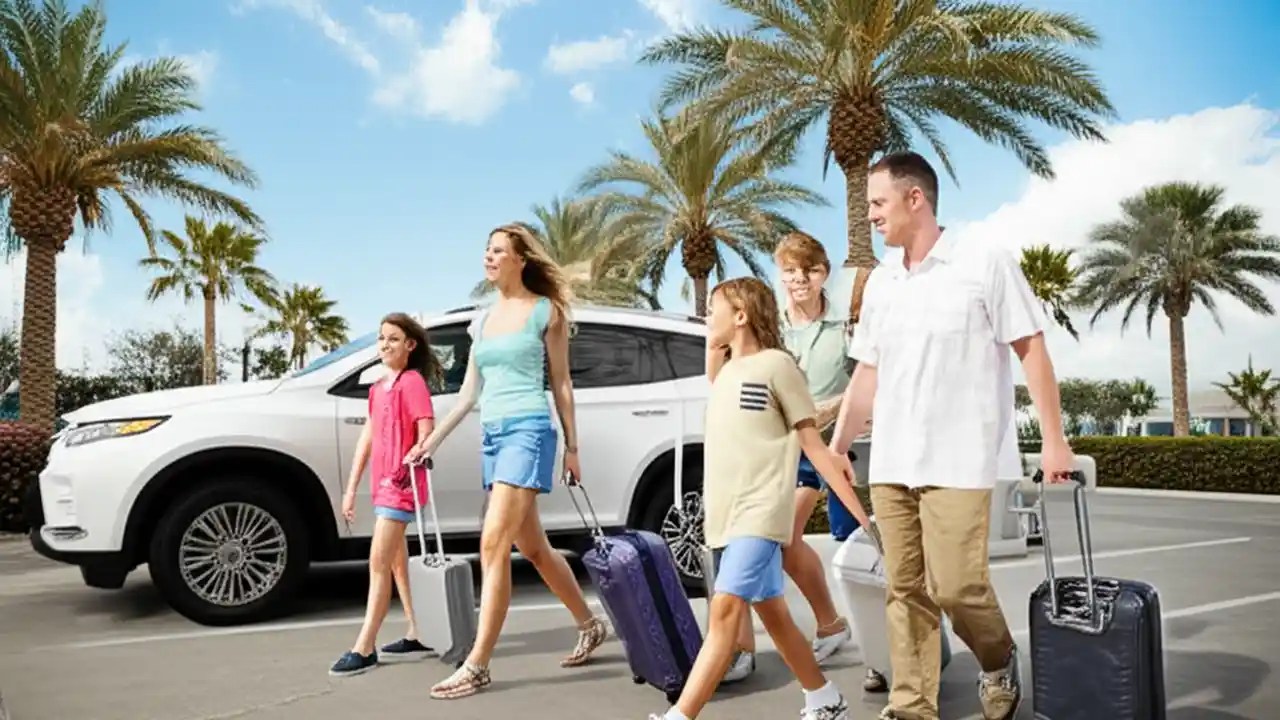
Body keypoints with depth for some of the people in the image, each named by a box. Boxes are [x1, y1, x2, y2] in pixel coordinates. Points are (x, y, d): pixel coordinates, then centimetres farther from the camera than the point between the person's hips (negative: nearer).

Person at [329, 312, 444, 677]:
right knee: (396, 562, 13)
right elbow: (367, 437, 16)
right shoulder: (378, 388, 15)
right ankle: (418, 636, 22)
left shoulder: (412, 382, -8)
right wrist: (351, 488, 14)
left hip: (401, 483, -9)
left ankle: (364, 650, -7)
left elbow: (426, 433, -16)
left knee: (379, 563, -10)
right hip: (382, 484, 9)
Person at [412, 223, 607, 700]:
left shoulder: (546, 311, 1)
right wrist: (432, 440, 14)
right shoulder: (483, 320, 16)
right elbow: (470, 391, 18)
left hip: (528, 430, -7)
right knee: (533, 549, 13)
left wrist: (573, 445, 1)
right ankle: (590, 626, 30)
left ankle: (477, 665, -8)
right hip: (491, 435, 7)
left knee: (494, 546, -13)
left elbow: (561, 383, 2)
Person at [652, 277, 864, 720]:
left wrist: (859, 513, -7)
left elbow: (812, 443, -5)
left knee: (725, 610, -17)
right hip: (726, 516, 8)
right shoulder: (724, 371, 15)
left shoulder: (776, 364, -5)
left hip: (760, 514, -8)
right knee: (772, 615, 14)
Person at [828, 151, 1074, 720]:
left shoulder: (984, 262, -3)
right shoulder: (880, 281, 13)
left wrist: (1054, 440, -7)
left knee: (954, 585, -7)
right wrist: (837, 444, 14)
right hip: (890, 462, 6)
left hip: (957, 460, -5)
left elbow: (1032, 350, -3)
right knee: (905, 590, 6)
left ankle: (1000, 662, 23)